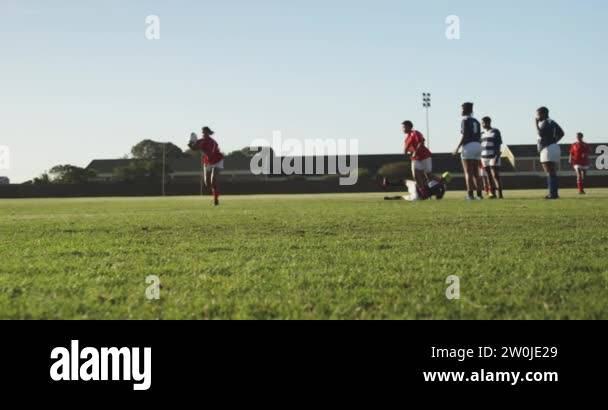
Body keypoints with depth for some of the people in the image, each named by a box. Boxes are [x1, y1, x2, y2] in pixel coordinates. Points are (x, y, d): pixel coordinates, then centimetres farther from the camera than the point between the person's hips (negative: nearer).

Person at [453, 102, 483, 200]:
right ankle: (479, 194, 5)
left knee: (468, 172, -6)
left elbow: (464, 136, -13)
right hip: (477, 146, 7)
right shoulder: (476, 121, 17)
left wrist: (457, 148, -11)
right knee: (476, 172, 10)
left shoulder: (465, 120, -5)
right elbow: (479, 137, 15)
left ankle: (470, 194, -12)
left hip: (468, 146, -7)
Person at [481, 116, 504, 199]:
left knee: (495, 175, -11)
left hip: (493, 157, -6)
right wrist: (480, 159, 12)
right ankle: (493, 193, 7)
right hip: (484, 157, 6)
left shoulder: (495, 132, -4)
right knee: (489, 176, 4)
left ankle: (500, 194, -11)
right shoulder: (483, 134, 14)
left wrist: (497, 157, -17)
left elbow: (499, 145, -8)